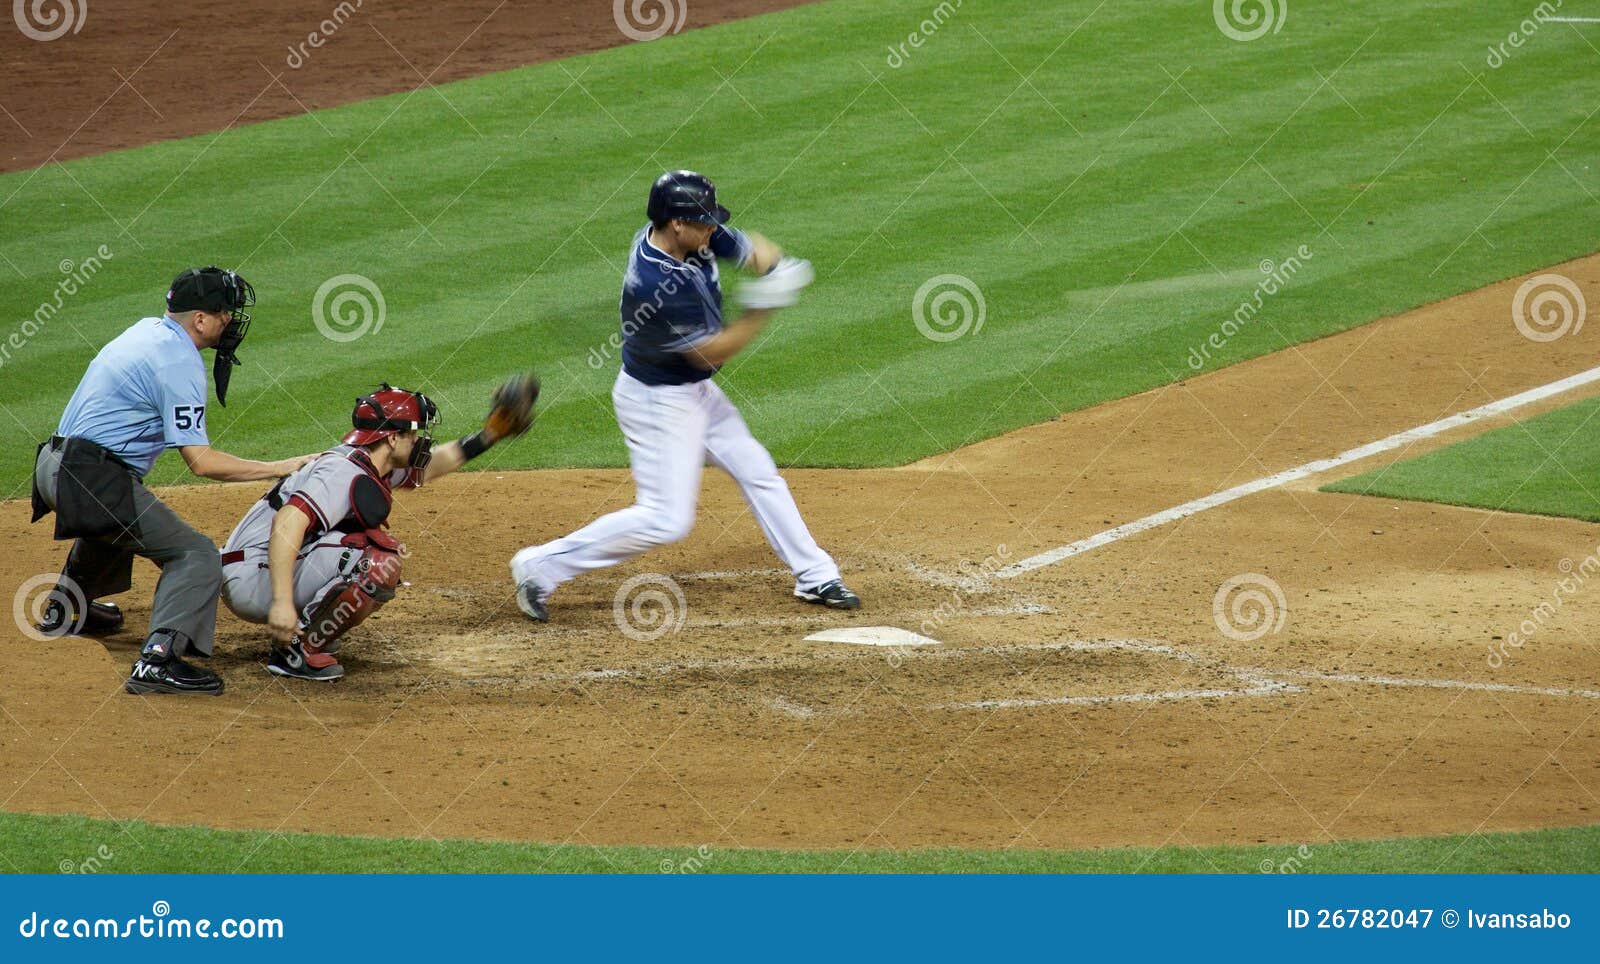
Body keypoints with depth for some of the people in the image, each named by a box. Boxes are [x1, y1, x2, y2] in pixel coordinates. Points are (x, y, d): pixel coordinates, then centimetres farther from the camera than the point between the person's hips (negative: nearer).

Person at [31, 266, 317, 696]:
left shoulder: (147, 330, 15)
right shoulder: (180, 362, -14)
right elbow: (201, 462, -18)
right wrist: (280, 468, -12)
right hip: (95, 479, -10)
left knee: (111, 522, 41)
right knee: (196, 555, -13)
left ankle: (64, 608, 54)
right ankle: (158, 659, -30)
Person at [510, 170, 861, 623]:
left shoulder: (697, 238, -10)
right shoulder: (651, 284, -34)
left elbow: (753, 248, 2)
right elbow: (712, 352, -27)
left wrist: (774, 266, -20)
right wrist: (761, 308, -30)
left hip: (695, 390, 9)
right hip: (657, 402, -9)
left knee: (757, 472, 16)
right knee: (665, 519, -8)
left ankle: (815, 576, 30)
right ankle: (541, 566, -1)